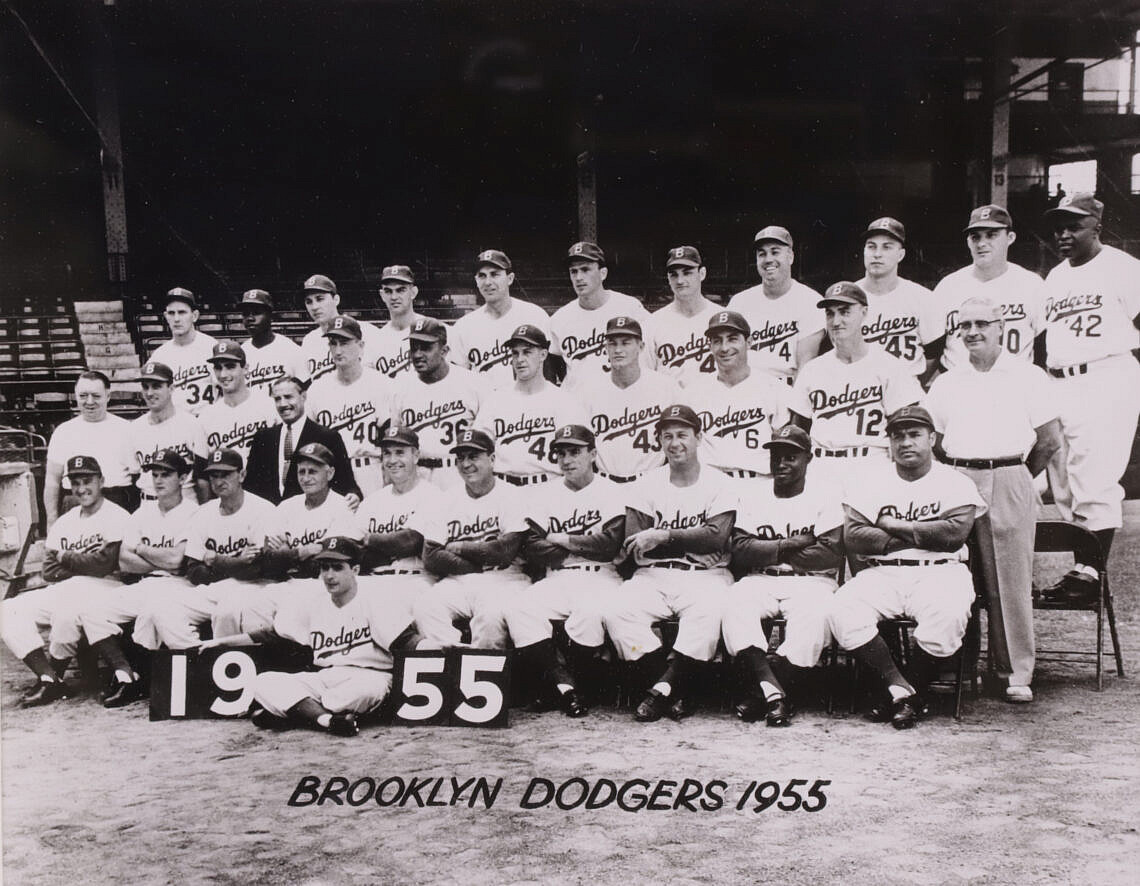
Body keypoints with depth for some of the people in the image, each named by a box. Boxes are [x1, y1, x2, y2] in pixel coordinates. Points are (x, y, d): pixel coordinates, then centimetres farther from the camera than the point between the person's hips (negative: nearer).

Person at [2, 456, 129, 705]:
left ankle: (54, 677, -16)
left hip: (106, 587, -7)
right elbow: (49, 572, 8)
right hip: (64, 590, 8)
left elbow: (104, 565, -16)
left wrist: (66, 558, -1)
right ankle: (48, 678, -19)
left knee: (66, 608, -37)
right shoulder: (64, 523, 17)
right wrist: (85, 562, -9)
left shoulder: (116, 517, -5)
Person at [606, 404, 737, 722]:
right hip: (653, 576, 2)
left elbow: (716, 537, -10)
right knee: (617, 612, -26)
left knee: (709, 613, -36)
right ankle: (675, 693, -20)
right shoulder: (647, 485, 12)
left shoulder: (719, 484, 7)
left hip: (705, 576, -2)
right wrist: (692, 541, -8)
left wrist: (664, 536, -15)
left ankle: (662, 690, -24)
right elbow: (634, 548, -1)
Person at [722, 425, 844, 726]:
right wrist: (791, 545, -10)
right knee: (735, 607, -30)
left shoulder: (824, 496, 4)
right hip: (760, 580, 2)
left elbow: (831, 556, -10)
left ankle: (759, 692, -25)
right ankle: (773, 692, -34)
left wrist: (770, 551, -6)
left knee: (814, 614, -34)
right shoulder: (753, 493, 12)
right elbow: (740, 551, -2)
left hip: (811, 581, -2)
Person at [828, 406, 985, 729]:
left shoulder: (956, 482, 10)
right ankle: (900, 689, -18)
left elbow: (955, 533, -9)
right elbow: (853, 538, -1)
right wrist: (922, 537, -3)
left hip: (939, 572, -1)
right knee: (842, 612, -28)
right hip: (881, 573, 2)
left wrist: (895, 526, -4)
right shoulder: (870, 479, 12)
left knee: (948, 615, -34)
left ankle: (911, 693, -11)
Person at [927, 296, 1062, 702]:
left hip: (1009, 482, -2)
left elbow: (1050, 440, 6)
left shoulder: (1028, 376, 6)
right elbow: (931, 441, 16)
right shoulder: (946, 383, 13)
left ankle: (1017, 672, 4)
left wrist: (1018, 477, 9)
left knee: (1011, 579, -3)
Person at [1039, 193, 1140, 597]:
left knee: (1095, 482, -11)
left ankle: (1091, 572, -8)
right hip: (1058, 386, 7)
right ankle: (1080, 567, 14)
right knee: (1064, 486, 7)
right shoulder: (1055, 277, 18)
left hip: (1107, 381, -7)